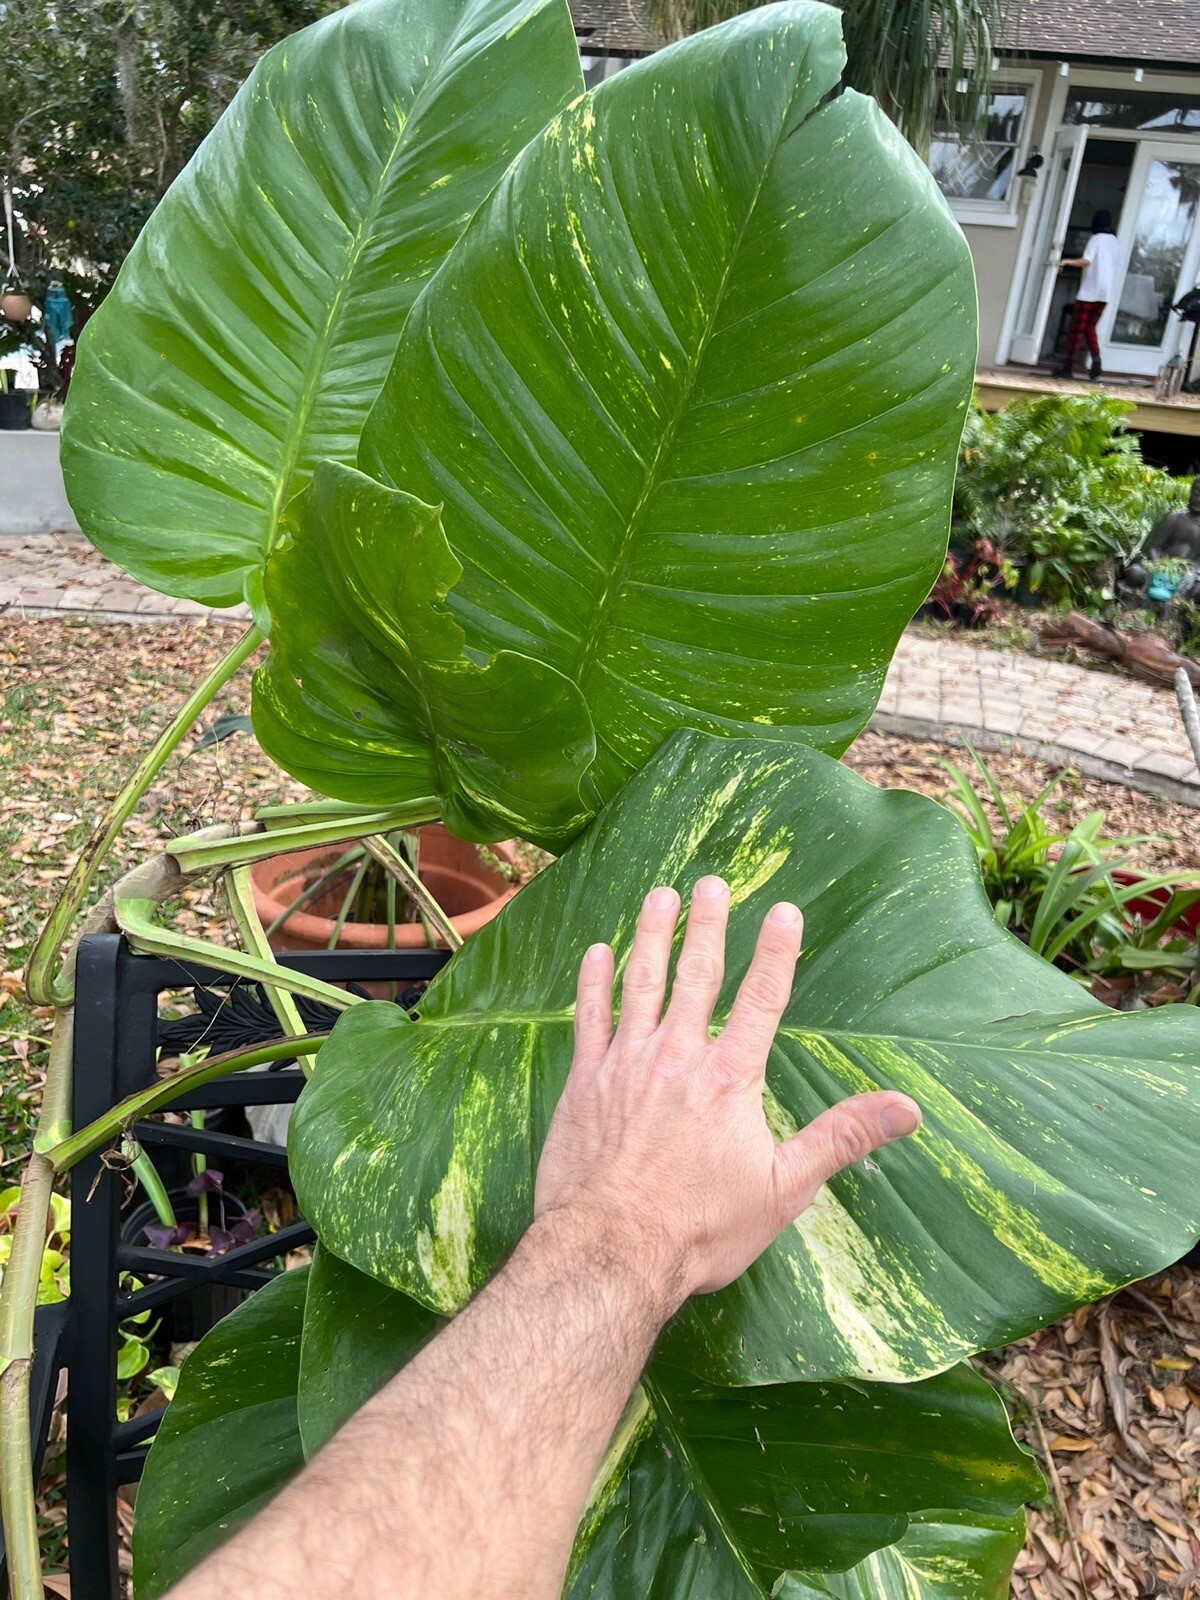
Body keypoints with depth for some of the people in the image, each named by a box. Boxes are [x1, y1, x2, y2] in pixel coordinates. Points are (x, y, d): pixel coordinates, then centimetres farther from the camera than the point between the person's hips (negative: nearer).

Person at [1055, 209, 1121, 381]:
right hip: (1106, 293, 7)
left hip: (1089, 291, -7)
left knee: (1076, 330, -3)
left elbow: (1085, 261, -20)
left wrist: (1066, 261, -9)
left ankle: (1067, 368, -5)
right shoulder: (1115, 242, 14)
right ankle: (1096, 362, -5)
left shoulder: (1097, 239, -7)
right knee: (1089, 328, 15)